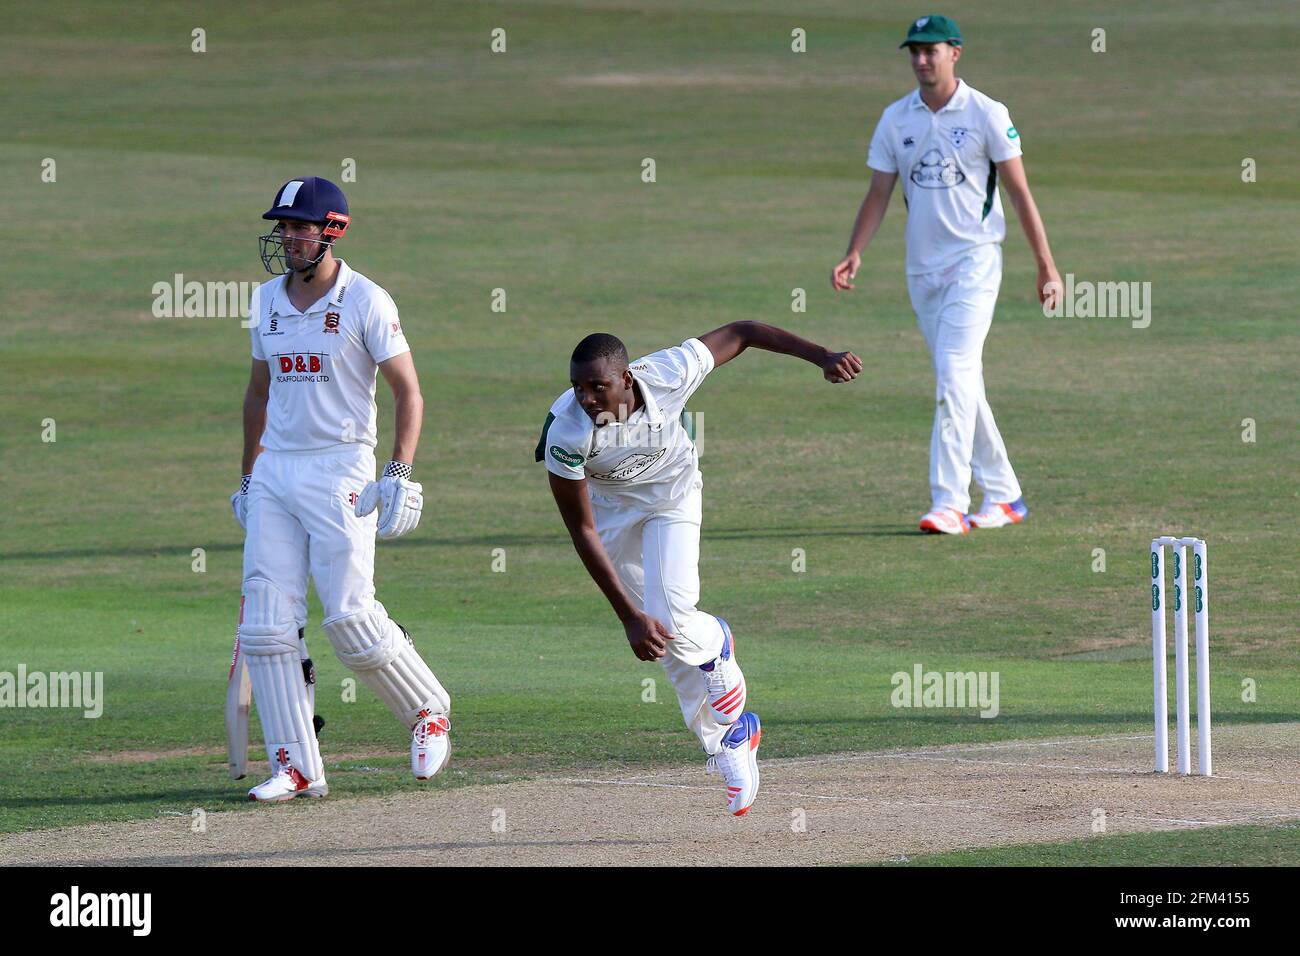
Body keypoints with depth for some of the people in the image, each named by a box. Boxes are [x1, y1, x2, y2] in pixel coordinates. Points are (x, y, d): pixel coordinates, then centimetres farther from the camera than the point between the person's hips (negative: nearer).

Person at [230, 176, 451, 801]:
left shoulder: (365, 302, -7)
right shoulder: (267, 301, 11)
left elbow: (408, 392, -6)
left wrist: (401, 475, -16)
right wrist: (248, 479, 22)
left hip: (340, 469, -6)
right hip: (275, 470, 6)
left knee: (350, 619, -12)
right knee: (265, 623, -4)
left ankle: (428, 712, 13)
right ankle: (296, 768, -1)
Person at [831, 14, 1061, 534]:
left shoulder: (986, 115, -6)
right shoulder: (895, 119, 7)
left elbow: (1019, 193, -4)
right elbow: (878, 194, 9)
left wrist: (1046, 266, -6)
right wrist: (854, 254, -6)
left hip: (974, 261, -5)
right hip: (923, 270, 5)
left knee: (954, 374, -17)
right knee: (958, 385, 9)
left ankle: (950, 503, -19)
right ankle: (1003, 495, 18)